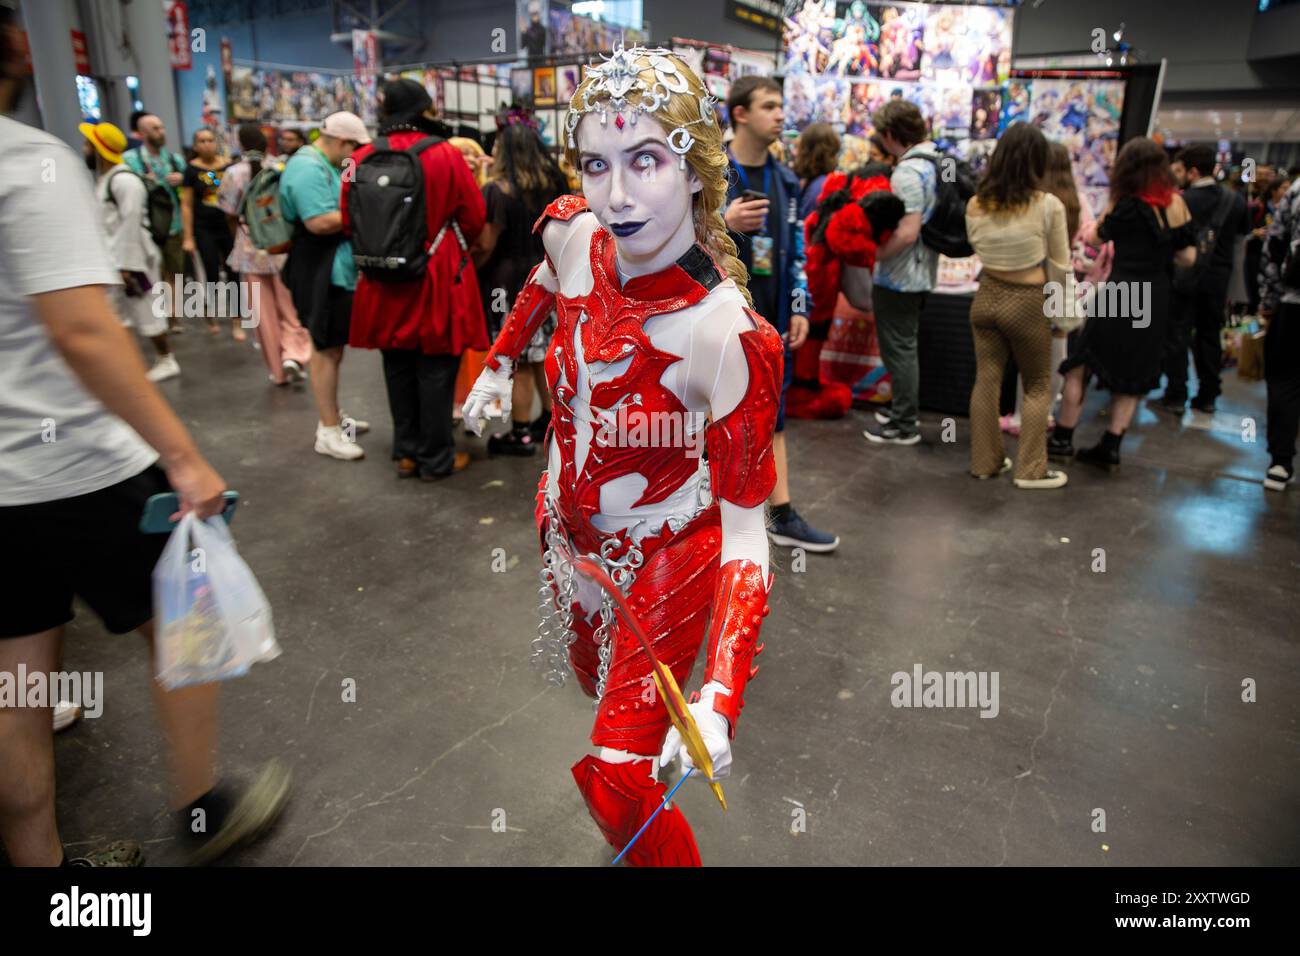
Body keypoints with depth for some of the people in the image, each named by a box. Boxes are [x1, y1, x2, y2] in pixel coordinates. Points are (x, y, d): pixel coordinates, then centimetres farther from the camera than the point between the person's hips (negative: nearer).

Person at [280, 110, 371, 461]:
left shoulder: (325, 166, 16)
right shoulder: (308, 168, -17)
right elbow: (320, 222, -27)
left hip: (338, 270, 10)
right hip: (322, 273, -10)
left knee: (334, 347, 17)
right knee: (327, 349, -5)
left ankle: (332, 417, 29)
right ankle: (328, 432, 2)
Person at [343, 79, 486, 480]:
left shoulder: (360, 160, -1)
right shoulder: (446, 155, -10)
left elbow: (349, 223, 6)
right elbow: (473, 218, -5)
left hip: (384, 283, 4)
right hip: (438, 279, -4)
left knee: (398, 367, 15)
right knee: (435, 369, 5)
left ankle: (406, 452, 24)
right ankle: (435, 459, 12)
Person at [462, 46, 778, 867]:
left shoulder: (728, 334, -33)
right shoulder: (573, 234, -16)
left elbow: (745, 528, -30)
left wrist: (721, 699, -38)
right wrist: (499, 363, 21)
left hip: (665, 563, -6)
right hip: (568, 527, 6)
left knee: (617, 786, 2)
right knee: (588, 675, 28)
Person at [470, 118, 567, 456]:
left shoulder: (497, 191, -14)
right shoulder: (552, 184, 6)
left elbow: (485, 244, -16)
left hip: (510, 282, -6)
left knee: (518, 360, 1)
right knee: (544, 353, 17)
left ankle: (521, 434, 11)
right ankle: (550, 420, 27)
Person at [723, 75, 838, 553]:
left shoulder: (784, 180, 11)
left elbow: (795, 249, 14)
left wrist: (799, 308, 7)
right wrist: (723, 224, -26)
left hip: (769, 320, 6)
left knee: (771, 417, 11)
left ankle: (784, 517, 18)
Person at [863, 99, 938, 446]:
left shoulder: (908, 172, -22)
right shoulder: (934, 162, 7)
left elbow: (907, 232, -29)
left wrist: (872, 254, -16)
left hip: (898, 276, -9)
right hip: (921, 272, 9)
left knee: (898, 349, 0)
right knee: (905, 346, 21)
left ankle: (903, 426, 9)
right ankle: (903, 408, 34)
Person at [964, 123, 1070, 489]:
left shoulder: (975, 204, -3)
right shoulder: (1048, 205, -14)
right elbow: (1061, 264, -4)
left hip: (986, 296, 4)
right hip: (1027, 303, -4)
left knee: (986, 380, 12)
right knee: (1038, 387, 11)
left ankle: (985, 461, 21)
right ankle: (1031, 469, 13)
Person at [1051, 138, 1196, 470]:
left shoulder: (1122, 204, -3)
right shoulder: (1176, 204, 3)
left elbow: (1099, 237, 13)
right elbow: (1188, 257, 5)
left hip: (1119, 294, -4)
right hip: (1155, 299, 4)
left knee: (1080, 366, 7)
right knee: (1130, 377, 12)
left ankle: (1062, 440, 8)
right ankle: (1111, 447, 10)